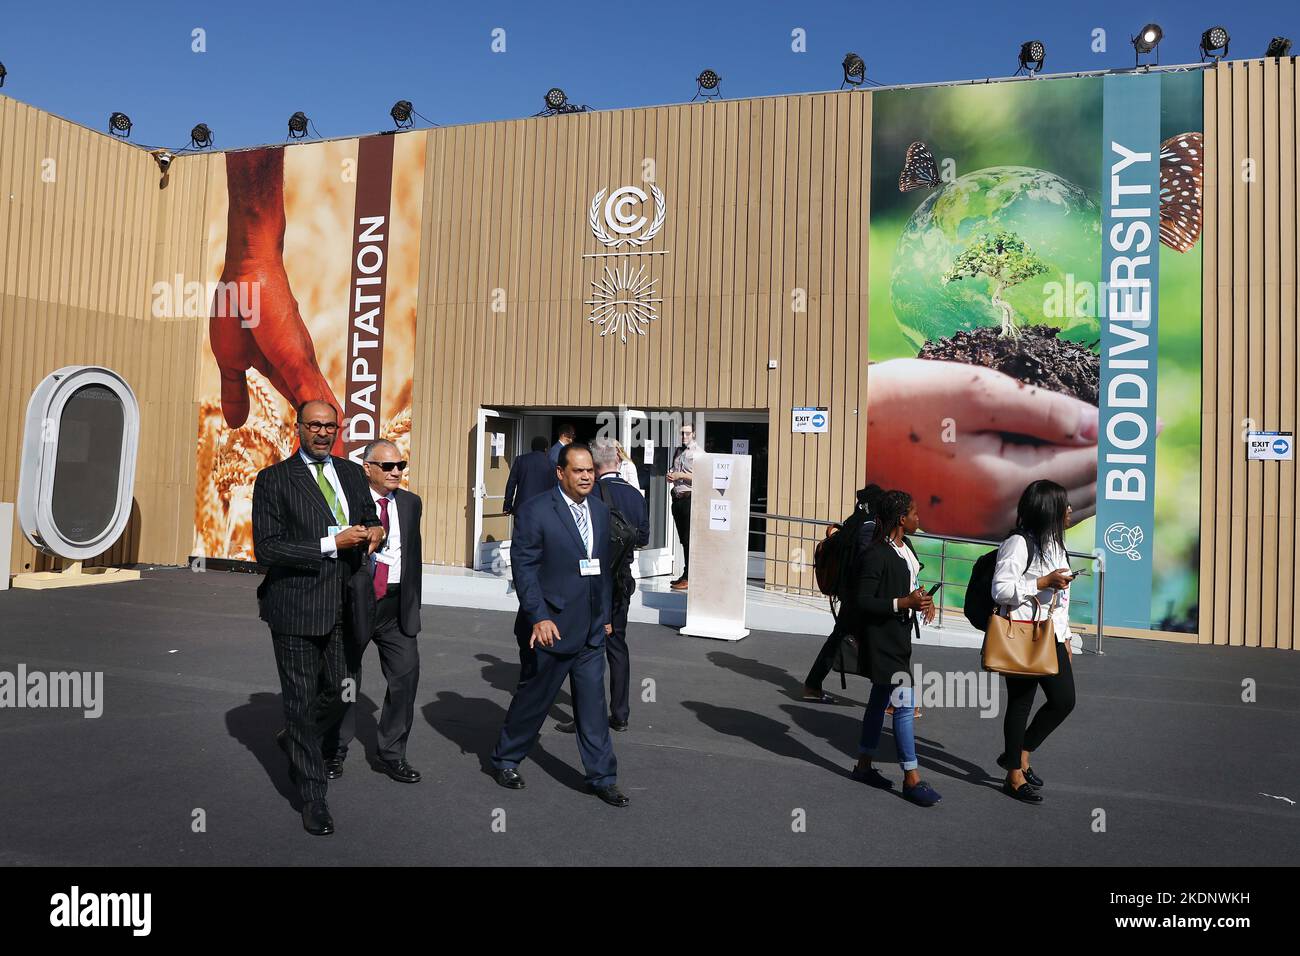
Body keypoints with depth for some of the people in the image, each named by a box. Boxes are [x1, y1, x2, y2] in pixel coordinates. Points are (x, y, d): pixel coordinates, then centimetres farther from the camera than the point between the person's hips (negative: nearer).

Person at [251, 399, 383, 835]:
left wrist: (374, 530, -4)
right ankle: (313, 798, 19)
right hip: (295, 607, -5)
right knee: (301, 701, 6)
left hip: (341, 607, 5)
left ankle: (293, 741, 46)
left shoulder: (352, 474, 10)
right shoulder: (274, 480, -6)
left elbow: (369, 520, 21)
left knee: (337, 694, 15)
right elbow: (266, 549, -13)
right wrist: (332, 544, -19)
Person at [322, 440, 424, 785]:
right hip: (354, 600, -3)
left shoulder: (411, 503, 8)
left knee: (407, 673, -3)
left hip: (396, 604, 4)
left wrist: (413, 602, 13)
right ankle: (335, 752, 30)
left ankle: (391, 754, 13)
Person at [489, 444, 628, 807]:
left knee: (593, 705, 9)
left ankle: (602, 777, 20)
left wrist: (605, 614, 15)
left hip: (591, 631, 5)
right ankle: (505, 760, 34)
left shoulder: (600, 510, 7)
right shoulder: (535, 512, -12)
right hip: (550, 627, -5)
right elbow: (523, 569, -15)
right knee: (533, 699, 12)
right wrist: (539, 617, -22)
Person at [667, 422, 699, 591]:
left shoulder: (698, 453, -5)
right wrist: (670, 476, 5)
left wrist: (680, 475, -13)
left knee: (689, 539, -8)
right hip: (677, 499, 8)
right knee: (683, 539, 10)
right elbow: (672, 471, 29)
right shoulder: (679, 452, 19)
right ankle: (685, 575, 14)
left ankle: (688, 577, -7)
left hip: (690, 499, -8)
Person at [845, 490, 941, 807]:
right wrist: (904, 602, -25)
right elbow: (862, 602, -21)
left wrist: (924, 601, 3)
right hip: (882, 639, -10)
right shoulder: (876, 554, -20)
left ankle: (864, 765, 28)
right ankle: (912, 778, 3)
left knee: (880, 700, 16)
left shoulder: (906, 548, 9)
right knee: (904, 703, -7)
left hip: (900, 636, 10)